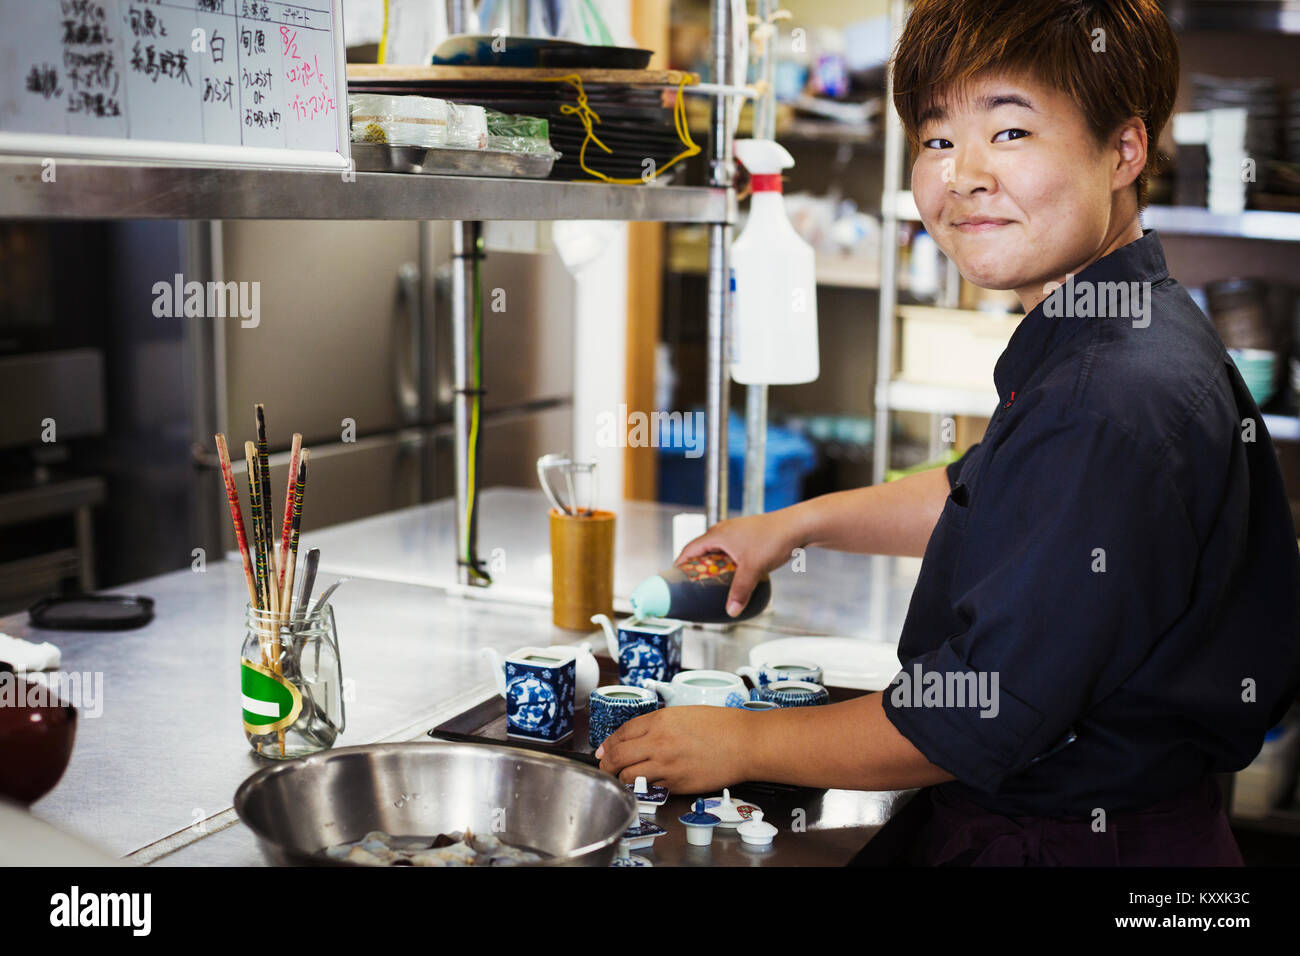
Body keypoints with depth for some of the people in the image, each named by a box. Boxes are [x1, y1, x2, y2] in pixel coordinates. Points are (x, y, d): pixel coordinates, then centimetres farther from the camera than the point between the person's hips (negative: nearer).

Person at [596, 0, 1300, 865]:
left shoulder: (1115, 406, -29)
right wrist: (801, 523, 21)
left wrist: (741, 744, -13)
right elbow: (984, 495, 23)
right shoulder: (1104, 343, 3)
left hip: (1074, 842, -9)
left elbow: (974, 721, -25)